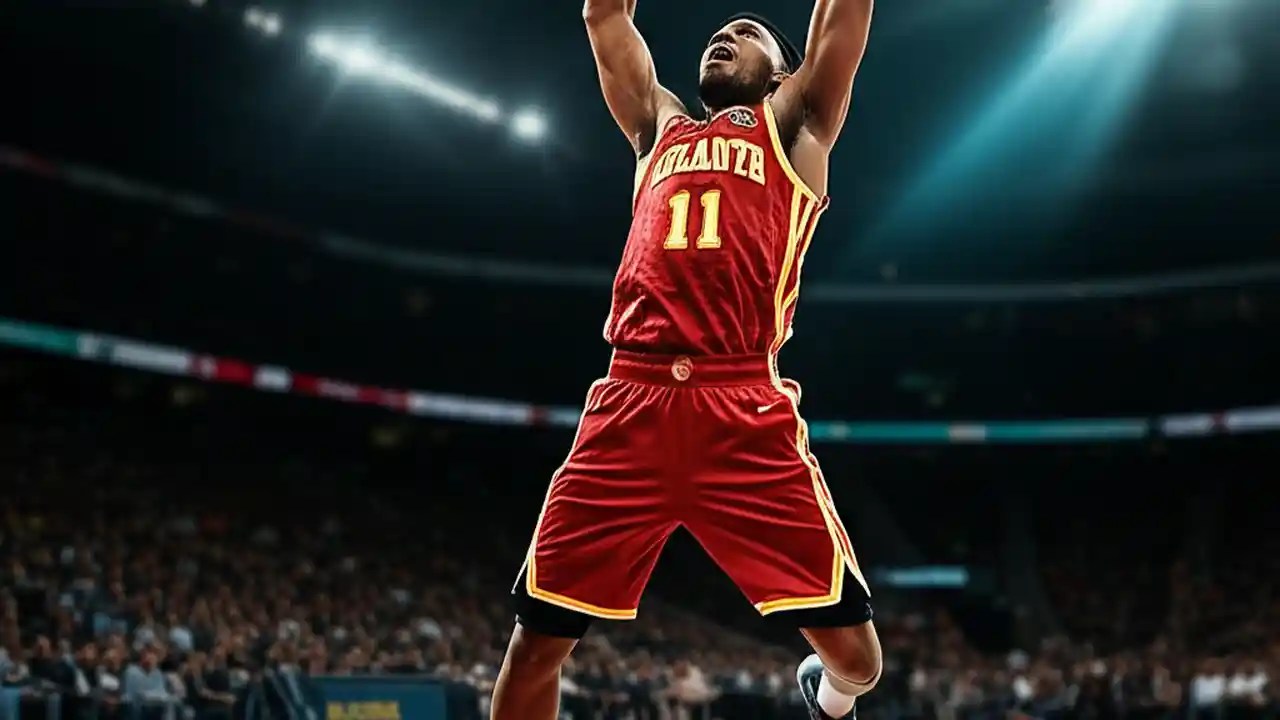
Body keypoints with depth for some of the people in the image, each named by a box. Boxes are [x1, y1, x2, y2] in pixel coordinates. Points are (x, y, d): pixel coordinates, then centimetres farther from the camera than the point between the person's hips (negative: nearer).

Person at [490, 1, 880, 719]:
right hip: (631, 404, 3)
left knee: (853, 652, -5)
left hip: (746, 413, -3)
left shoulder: (793, 125, 20)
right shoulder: (662, 129, 28)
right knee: (536, 644, 0)